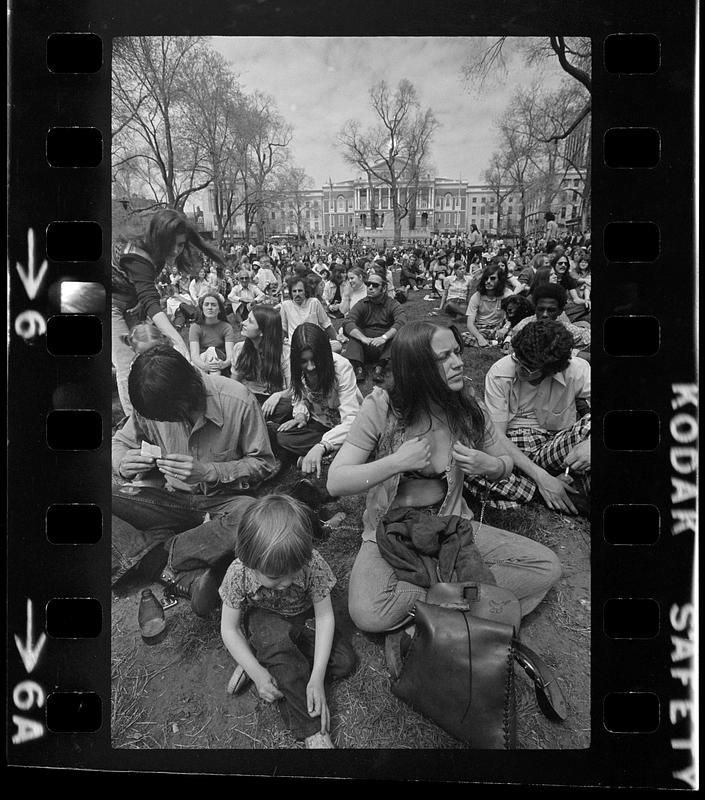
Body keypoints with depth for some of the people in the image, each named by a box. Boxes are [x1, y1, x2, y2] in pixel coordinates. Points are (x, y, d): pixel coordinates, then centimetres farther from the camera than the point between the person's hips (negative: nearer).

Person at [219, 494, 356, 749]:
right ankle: (311, 729, -29)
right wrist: (257, 673, -31)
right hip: (264, 619, -2)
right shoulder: (238, 574, -31)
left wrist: (317, 679, -32)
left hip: (304, 615, 2)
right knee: (276, 639, -37)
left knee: (344, 661, -16)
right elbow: (229, 629, -20)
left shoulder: (313, 564, -32)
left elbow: (324, 616, -25)